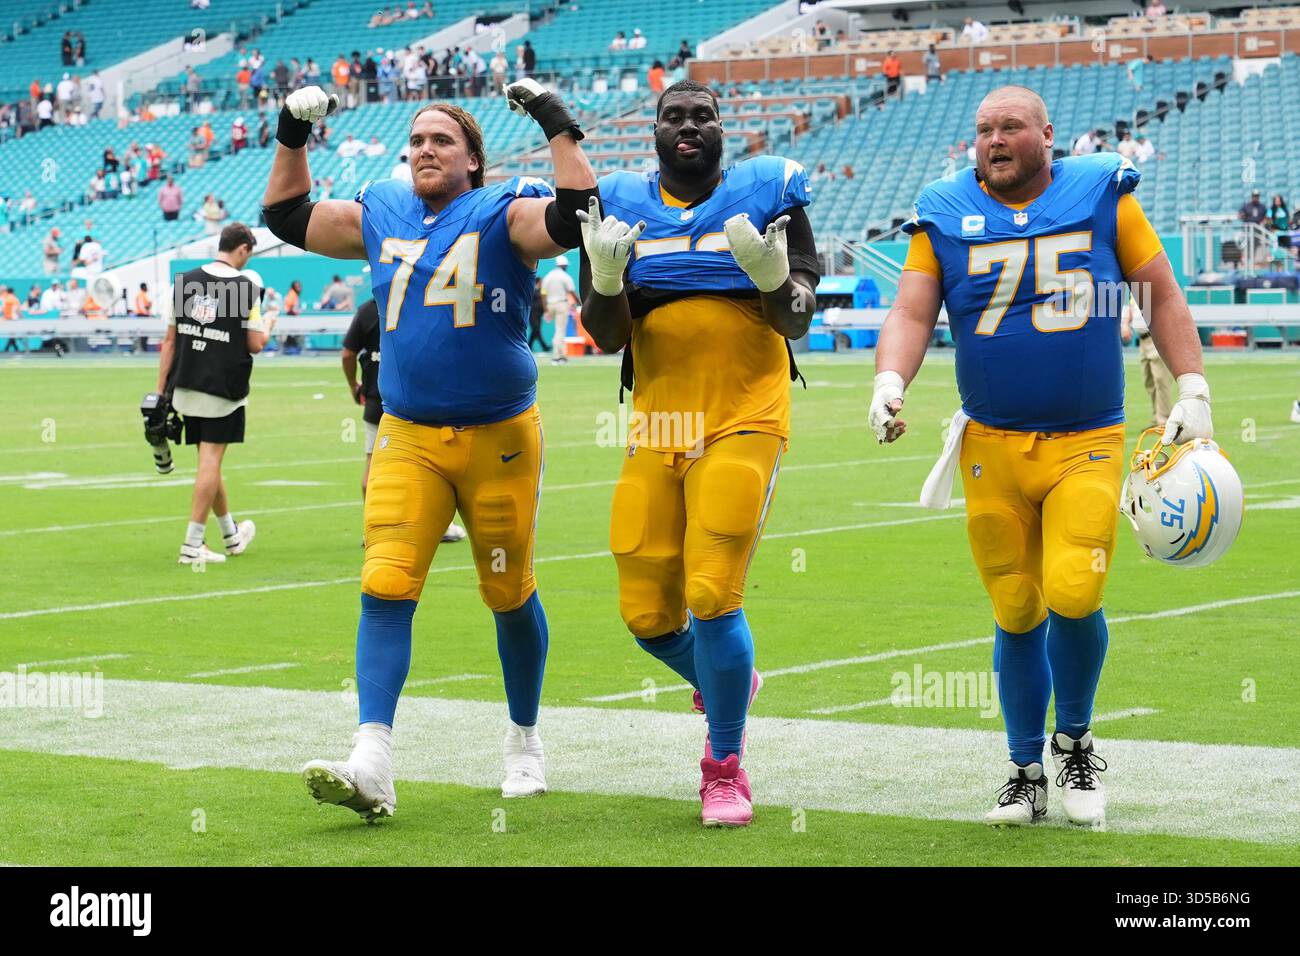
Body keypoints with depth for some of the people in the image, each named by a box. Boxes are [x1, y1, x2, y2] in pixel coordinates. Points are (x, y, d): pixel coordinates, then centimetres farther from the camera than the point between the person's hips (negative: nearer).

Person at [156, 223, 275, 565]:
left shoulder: (183, 281, 4)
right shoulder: (247, 286, -8)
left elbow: (169, 340, 4)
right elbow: (255, 344, -6)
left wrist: (161, 390, 7)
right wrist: (268, 325, 17)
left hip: (186, 387, 5)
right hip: (223, 389, -5)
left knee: (210, 461, 15)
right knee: (210, 462, -1)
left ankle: (231, 534, 32)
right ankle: (192, 545, -5)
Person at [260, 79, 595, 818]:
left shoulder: (504, 215, -5)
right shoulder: (380, 215, 9)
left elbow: (575, 217, -25)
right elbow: (288, 218, 23)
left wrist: (559, 126, -22)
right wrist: (293, 138, 15)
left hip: (500, 437, -3)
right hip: (408, 438, 3)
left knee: (509, 594, 10)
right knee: (385, 589, -12)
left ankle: (525, 740, 32)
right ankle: (373, 768, -20)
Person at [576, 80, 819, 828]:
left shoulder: (767, 195, 2)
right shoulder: (621, 209, 6)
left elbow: (797, 322, -1)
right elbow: (606, 337, 2)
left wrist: (773, 274, -22)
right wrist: (606, 277, -18)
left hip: (743, 422, -3)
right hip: (657, 427, 3)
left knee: (712, 597, -14)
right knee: (648, 617, 3)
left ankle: (725, 768, 5)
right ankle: (725, 682, 37)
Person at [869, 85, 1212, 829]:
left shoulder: (1102, 193, 2)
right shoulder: (946, 214, 3)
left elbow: (1163, 296, 9)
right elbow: (912, 313, 0)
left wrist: (1193, 391, 5)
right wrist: (890, 383, -19)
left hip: (1088, 445, -1)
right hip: (993, 449, 1)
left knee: (1073, 597, -17)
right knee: (1017, 614, 4)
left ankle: (1075, 744, 9)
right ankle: (1027, 772, 22)